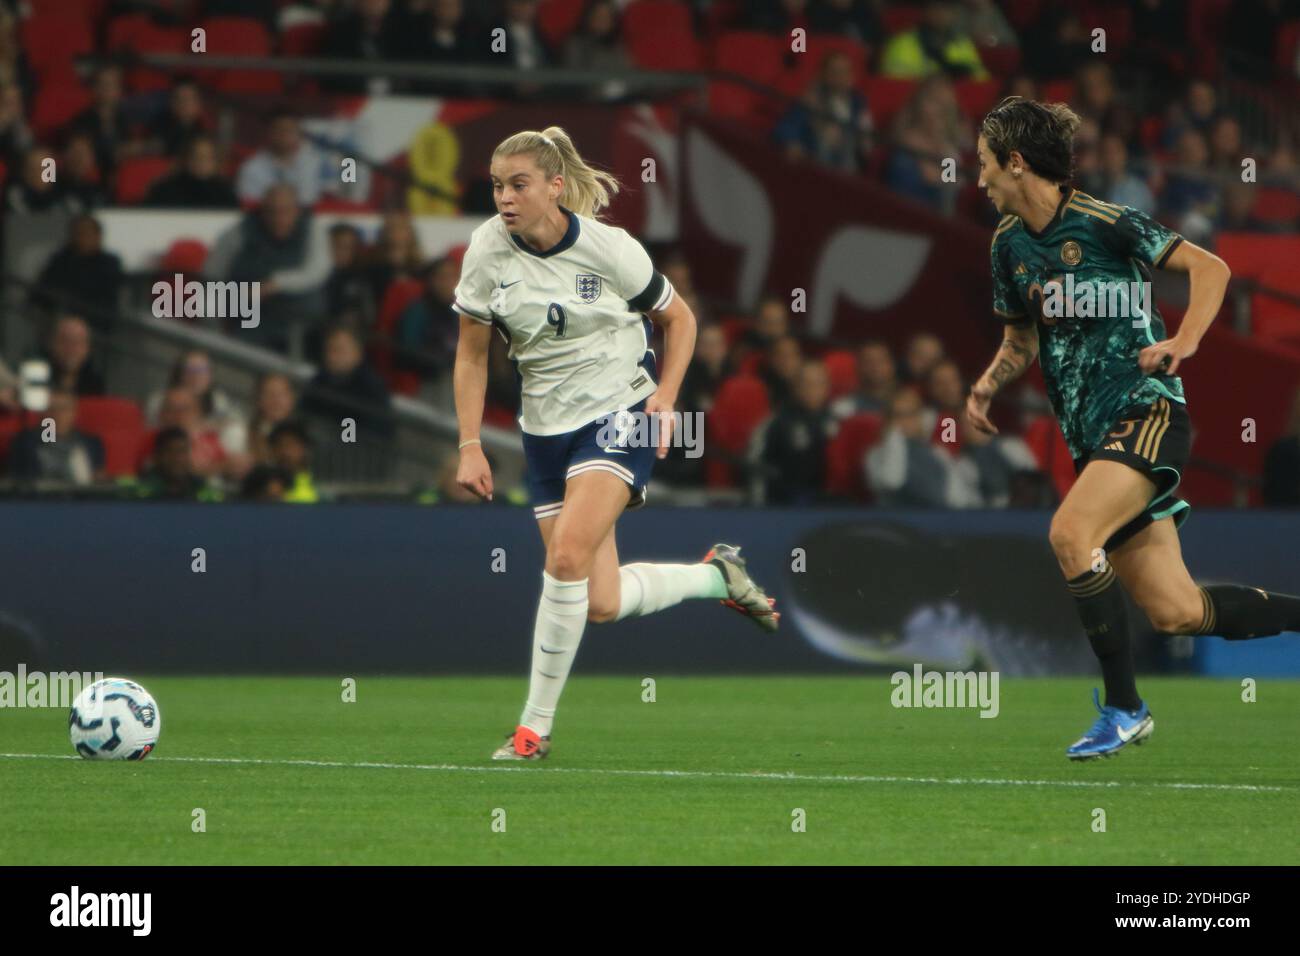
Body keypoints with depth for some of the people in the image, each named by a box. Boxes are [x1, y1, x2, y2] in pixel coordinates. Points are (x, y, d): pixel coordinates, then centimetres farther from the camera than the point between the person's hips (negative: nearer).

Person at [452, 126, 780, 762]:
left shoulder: (608, 248, -13)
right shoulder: (487, 251, -7)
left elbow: (678, 318, 3)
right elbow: (471, 354, 3)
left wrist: (665, 394, -11)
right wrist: (470, 446, -3)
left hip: (620, 415, -4)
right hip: (547, 428, 4)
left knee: (568, 554, -25)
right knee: (601, 604, 1)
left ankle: (535, 726, -14)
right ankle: (718, 575, 31)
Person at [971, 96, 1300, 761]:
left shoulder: (1102, 223, -9)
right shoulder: (1009, 245, 12)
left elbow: (1211, 267, -10)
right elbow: (1022, 336, 26)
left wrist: (1182, 344, -23)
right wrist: (989, 382, 7)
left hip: (1146, 410, -7)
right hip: (1089, 433, 7)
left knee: (1070, 534, -29)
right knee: (1177, 613, -1)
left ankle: (1124, 708, -18)